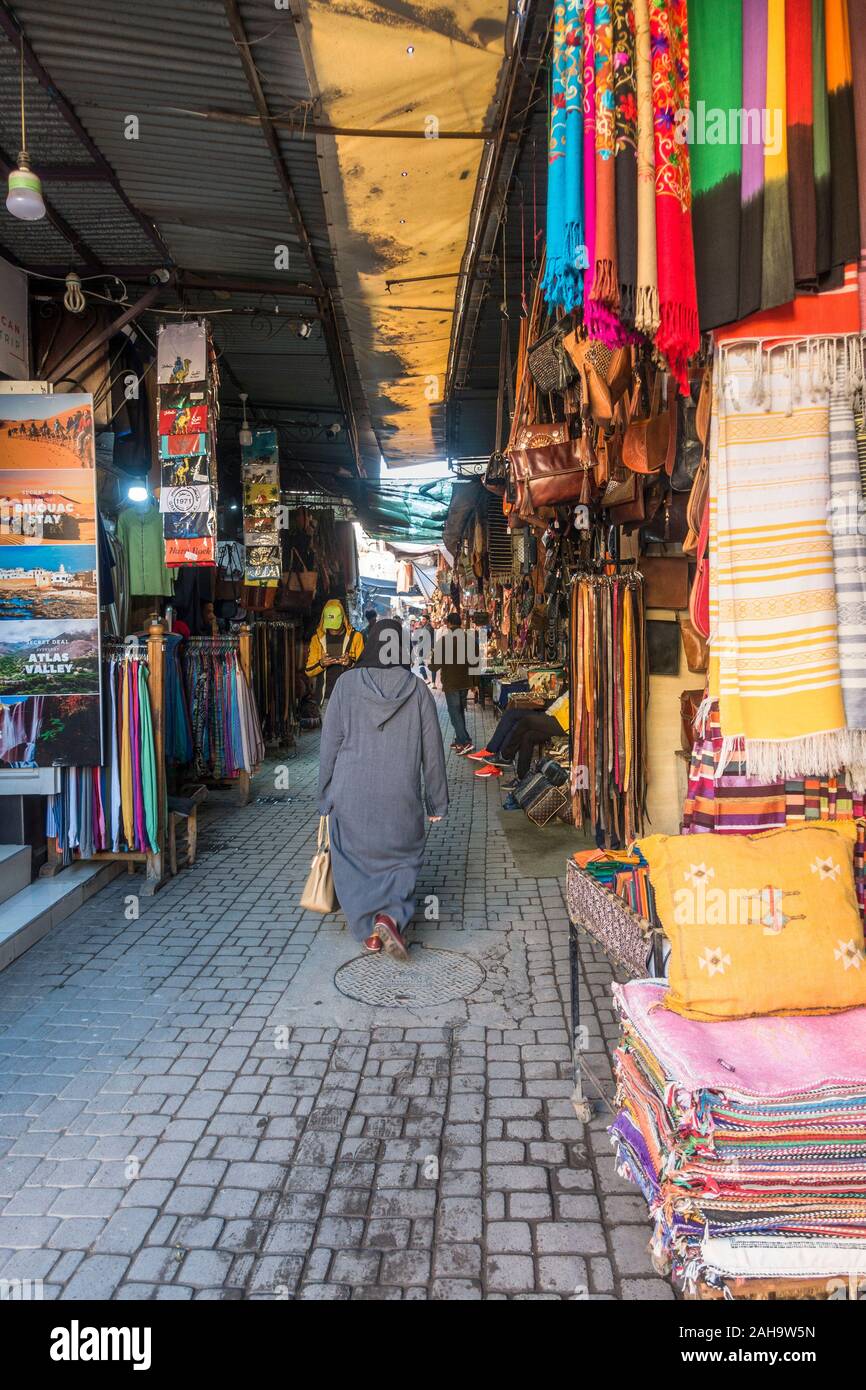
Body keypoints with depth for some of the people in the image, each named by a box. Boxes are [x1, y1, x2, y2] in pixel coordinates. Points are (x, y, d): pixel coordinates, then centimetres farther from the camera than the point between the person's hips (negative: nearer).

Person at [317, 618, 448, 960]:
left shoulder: (347, 684, -5)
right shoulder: (418, 689, -3)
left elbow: (330, 743, -2)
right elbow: (432, 751, 0)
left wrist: (325, 797, 7)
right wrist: (436, 801, 9)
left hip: (351, 795, 0)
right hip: (400, 798, 0)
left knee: (354, 859, 14)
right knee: (401, 858, 14)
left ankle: (369, 929, 13)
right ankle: (391, 917, -7)